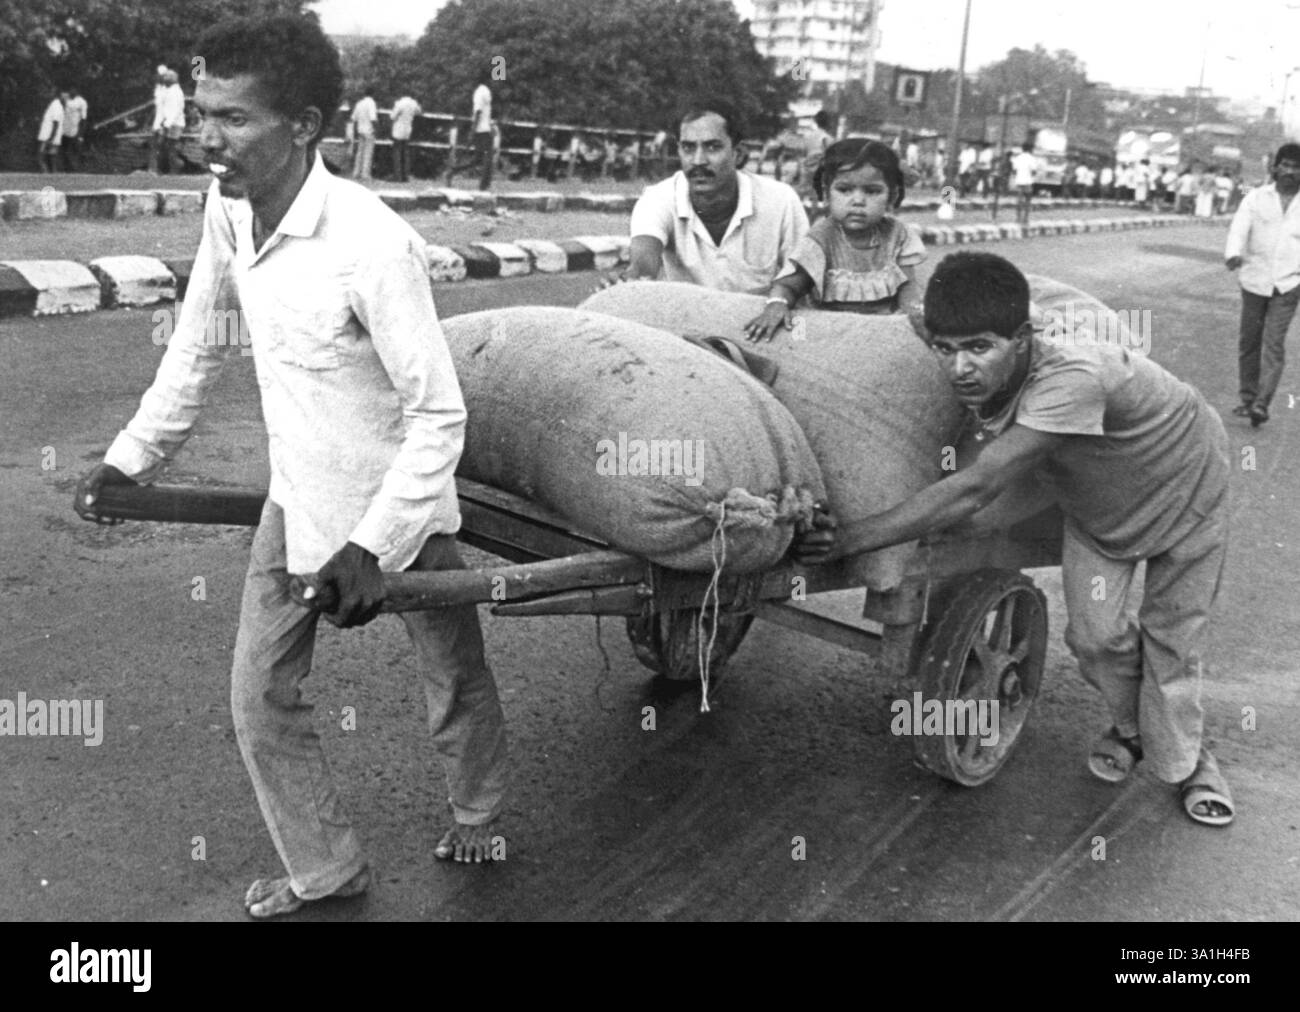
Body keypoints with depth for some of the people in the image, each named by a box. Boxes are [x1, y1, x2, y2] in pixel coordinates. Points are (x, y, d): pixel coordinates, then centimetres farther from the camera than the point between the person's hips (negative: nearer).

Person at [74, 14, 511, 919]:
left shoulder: (371, 243, -29)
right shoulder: (228, 209, -8)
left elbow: (439, 416, -25)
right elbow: (197, 347, 9)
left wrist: (375, 544, -29)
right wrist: (131, 458, 10)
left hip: (399, 501, -6)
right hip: (297, 499, 6)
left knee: (455, 685, 14)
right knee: (261, 698, 10)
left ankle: (477, 817, 45)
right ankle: (328, 868, 31)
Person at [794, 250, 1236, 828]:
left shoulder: (1071, 378, -47)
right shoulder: (976, 383, -26)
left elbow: (974, 490, -51)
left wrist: (850, 537, -52)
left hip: (1182, 487, -5)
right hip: (1096, 506, 5)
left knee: (1171, 640, 3)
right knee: (1095, 634, -1)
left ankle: (1184, 763, 29)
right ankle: (1131, 728, 30)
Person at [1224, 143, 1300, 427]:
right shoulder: (1256, 198, 4)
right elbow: (1239, 226, -11)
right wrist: (1233, 253, -31)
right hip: (1255, 280, 1)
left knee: (1274, 344, -10)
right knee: (1249, 342, 9)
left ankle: (1262, 404, -14)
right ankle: (1248, 398, 21)